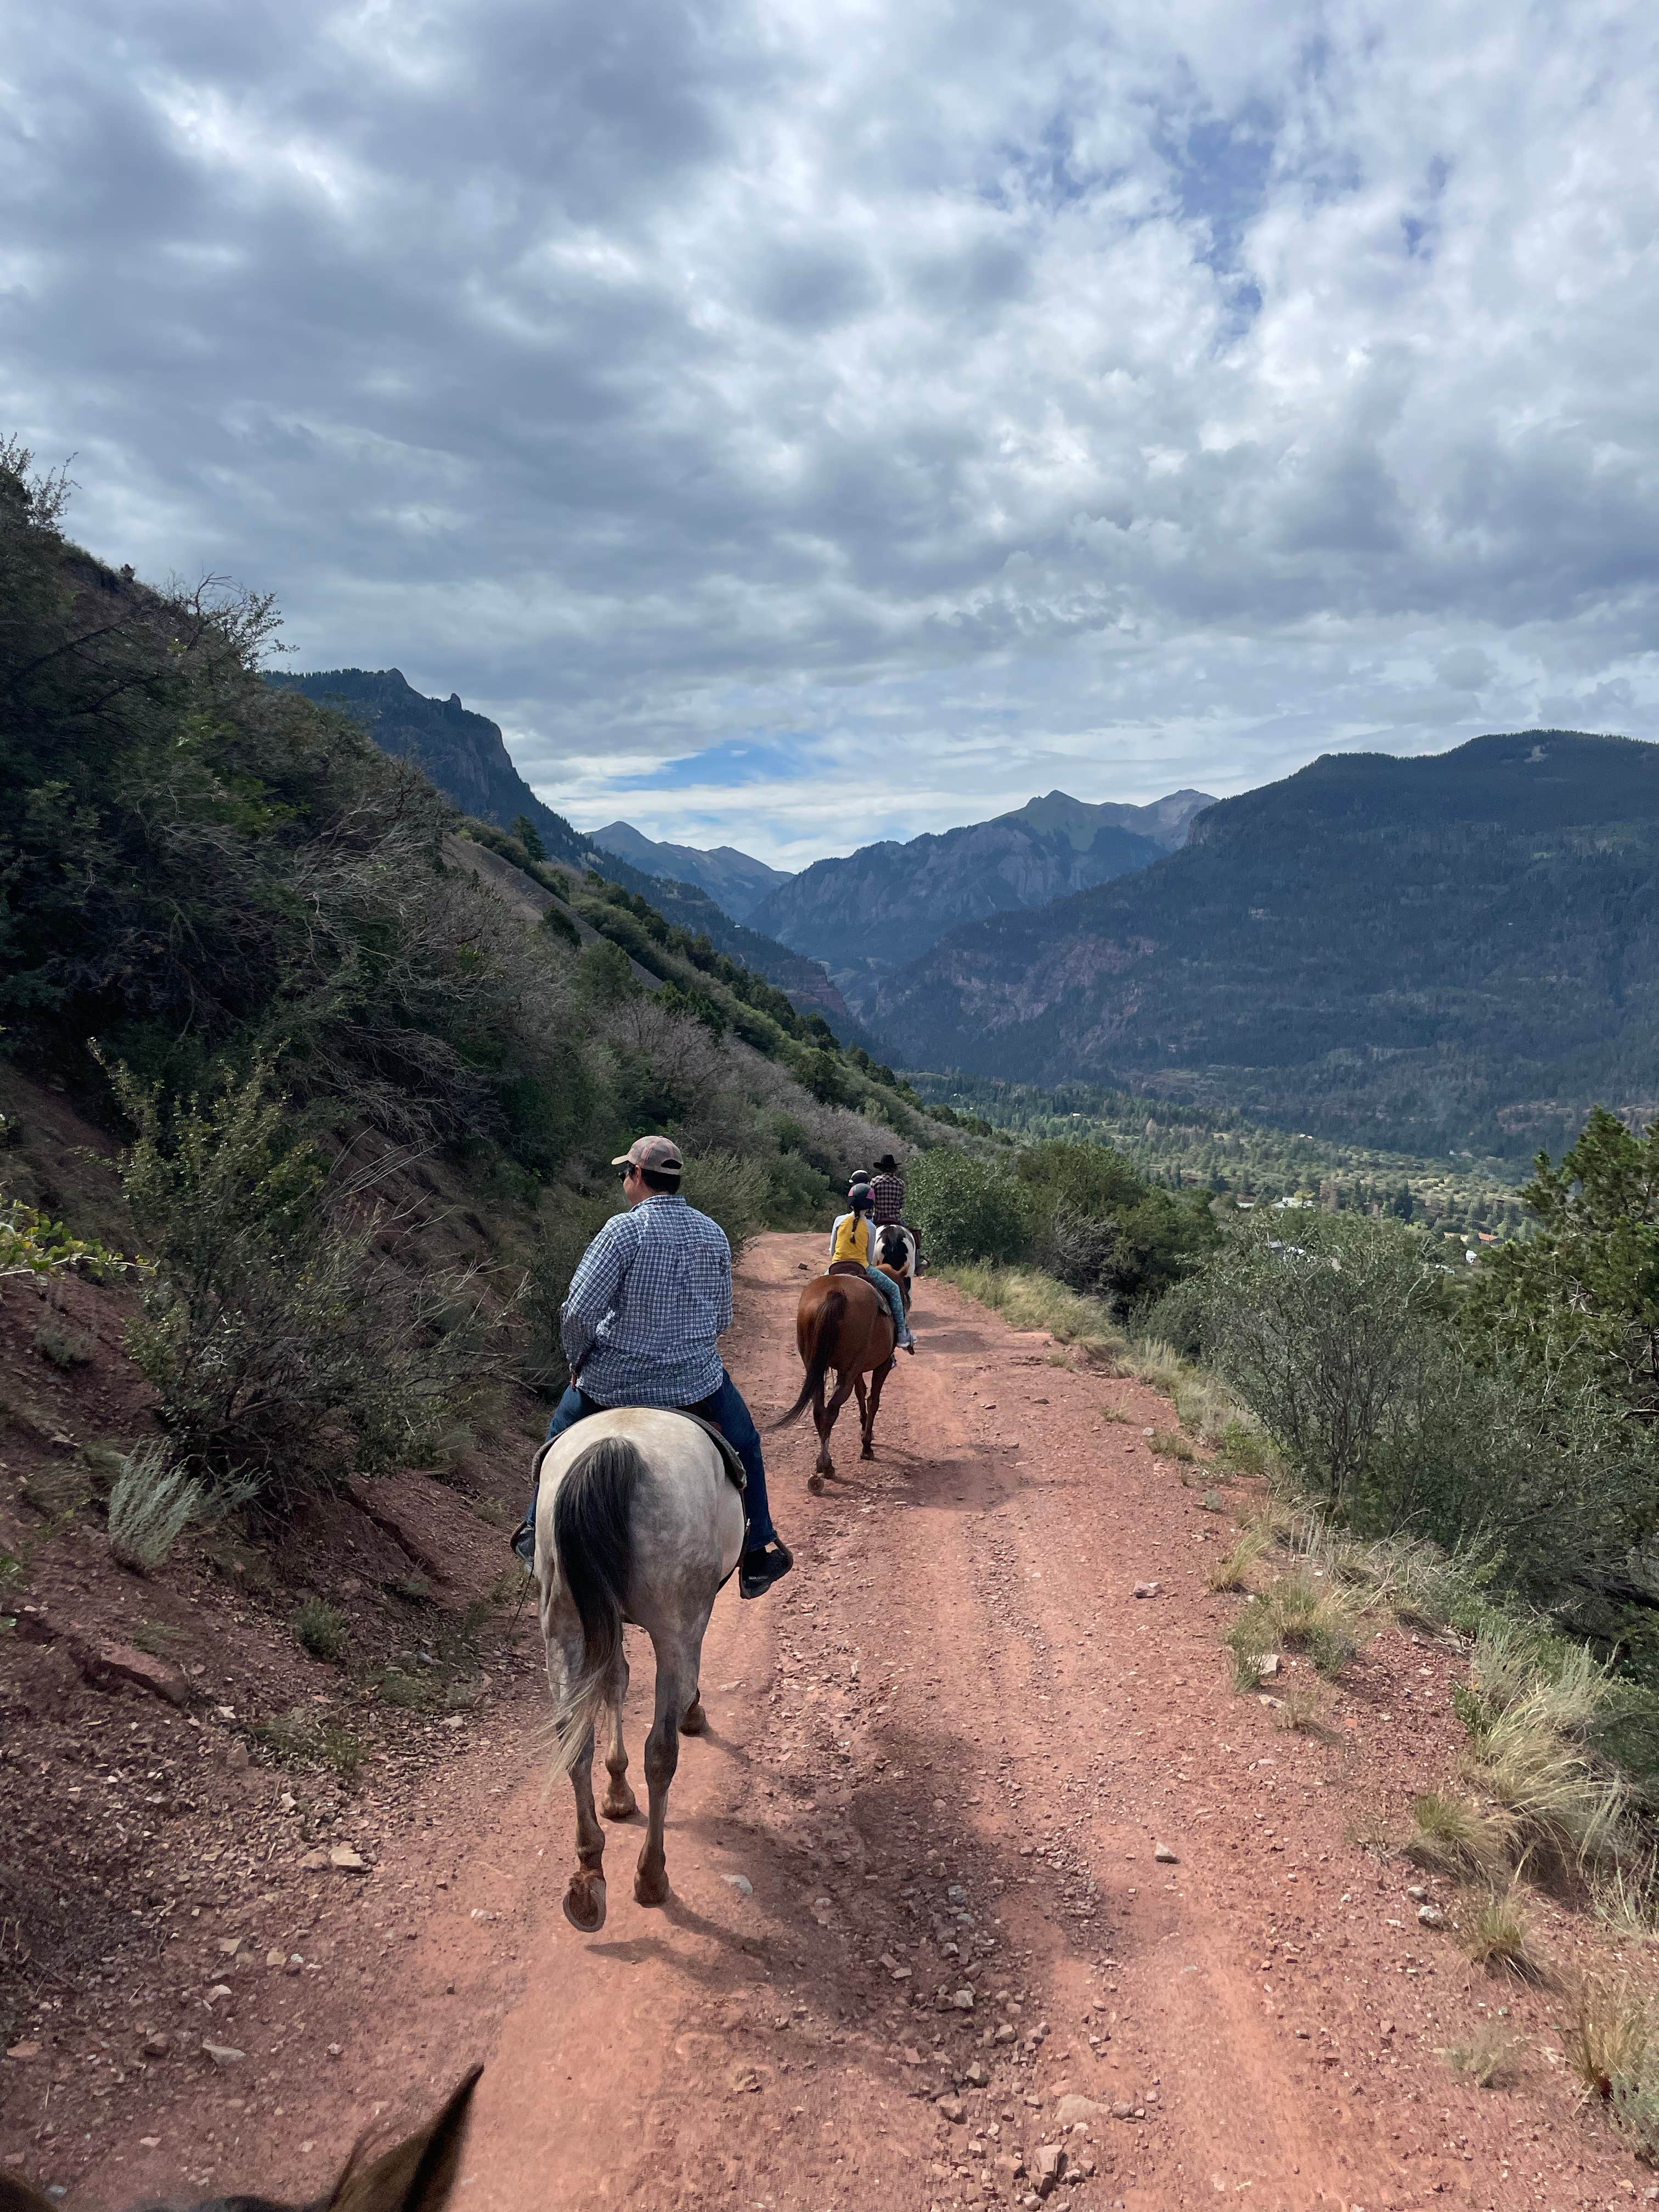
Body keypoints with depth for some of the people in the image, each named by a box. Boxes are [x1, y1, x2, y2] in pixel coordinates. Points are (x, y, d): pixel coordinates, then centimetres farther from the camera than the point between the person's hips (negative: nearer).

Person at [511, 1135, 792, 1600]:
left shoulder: (624, 1230, -16)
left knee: (562, 1437, 26)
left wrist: (579, 1361, -1)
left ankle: (536, 1532, 38)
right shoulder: (713, 1234, 1)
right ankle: (759, 1552, 29)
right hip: (698, 1379, 3)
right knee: (744, 1445, 27)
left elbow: (578, 1311, -19)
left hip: (614, 1382, -2)